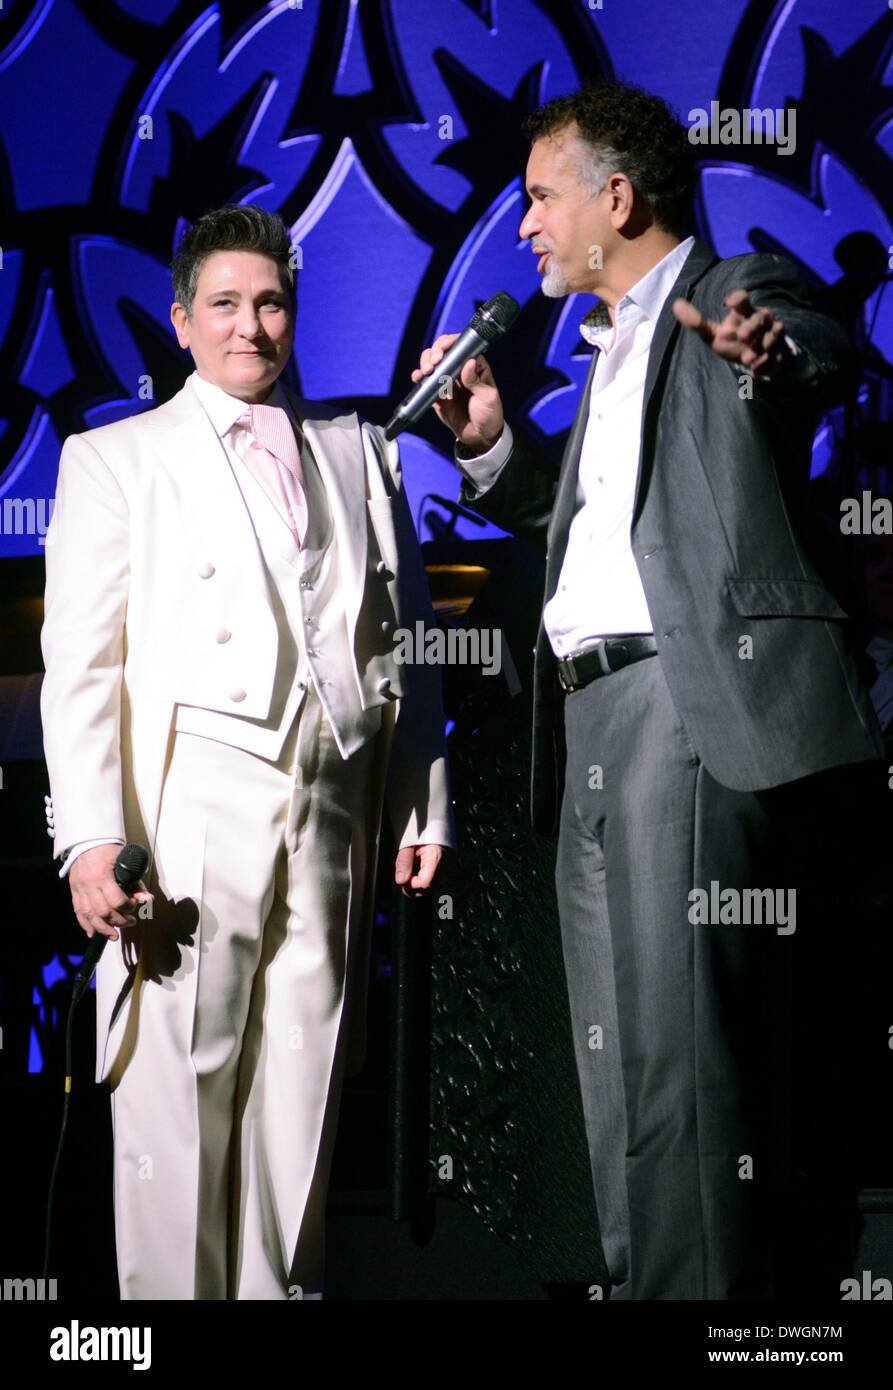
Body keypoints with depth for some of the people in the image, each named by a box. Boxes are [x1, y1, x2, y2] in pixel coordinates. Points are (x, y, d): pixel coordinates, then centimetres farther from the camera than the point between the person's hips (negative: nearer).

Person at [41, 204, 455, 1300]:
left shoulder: (360, 452, 19)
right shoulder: (114, 459, 9)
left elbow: (407, 643, 17)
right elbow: (79, 664, 1)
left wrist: (424, 805, 8)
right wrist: (92, 837, -10)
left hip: (331, 812, 3)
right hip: (189, 807, -3)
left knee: (301, 1096, 4)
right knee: (179, 1096, -4)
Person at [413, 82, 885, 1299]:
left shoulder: (734, 294, 0)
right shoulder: (617, 349, 26)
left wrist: (773, 348, -44)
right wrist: (491, 444, 17)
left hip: (696, 704, -10)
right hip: (597, 719, 10)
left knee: (677, 1045, -15)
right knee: (623, 1060, 10)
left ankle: (700, 1285, -13)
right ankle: (642, 1275, 16)